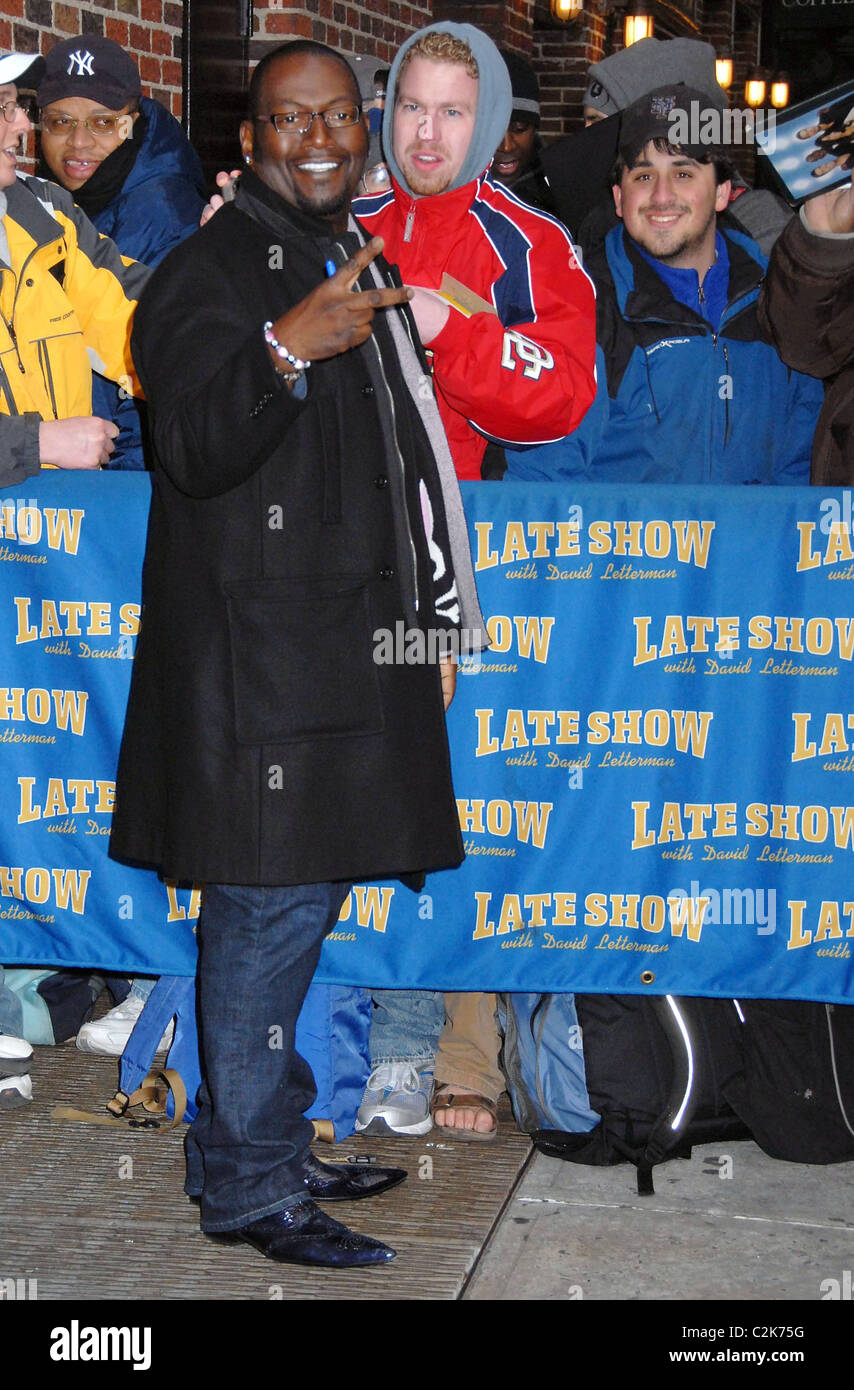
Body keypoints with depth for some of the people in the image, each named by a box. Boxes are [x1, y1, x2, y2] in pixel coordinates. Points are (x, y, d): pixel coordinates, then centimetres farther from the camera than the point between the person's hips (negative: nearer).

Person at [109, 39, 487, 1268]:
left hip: (345, 642, 9)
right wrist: (286, 352, -34)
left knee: (297, 902, 14)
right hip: (257, 648, -9)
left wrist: (429, 617, 25)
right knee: (271, 903, -7)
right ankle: (247, 1186, 4)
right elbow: (193, 450, -19)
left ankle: (266, 1147, 25)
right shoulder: (215, 269, -8)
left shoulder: (360, 267, 20)